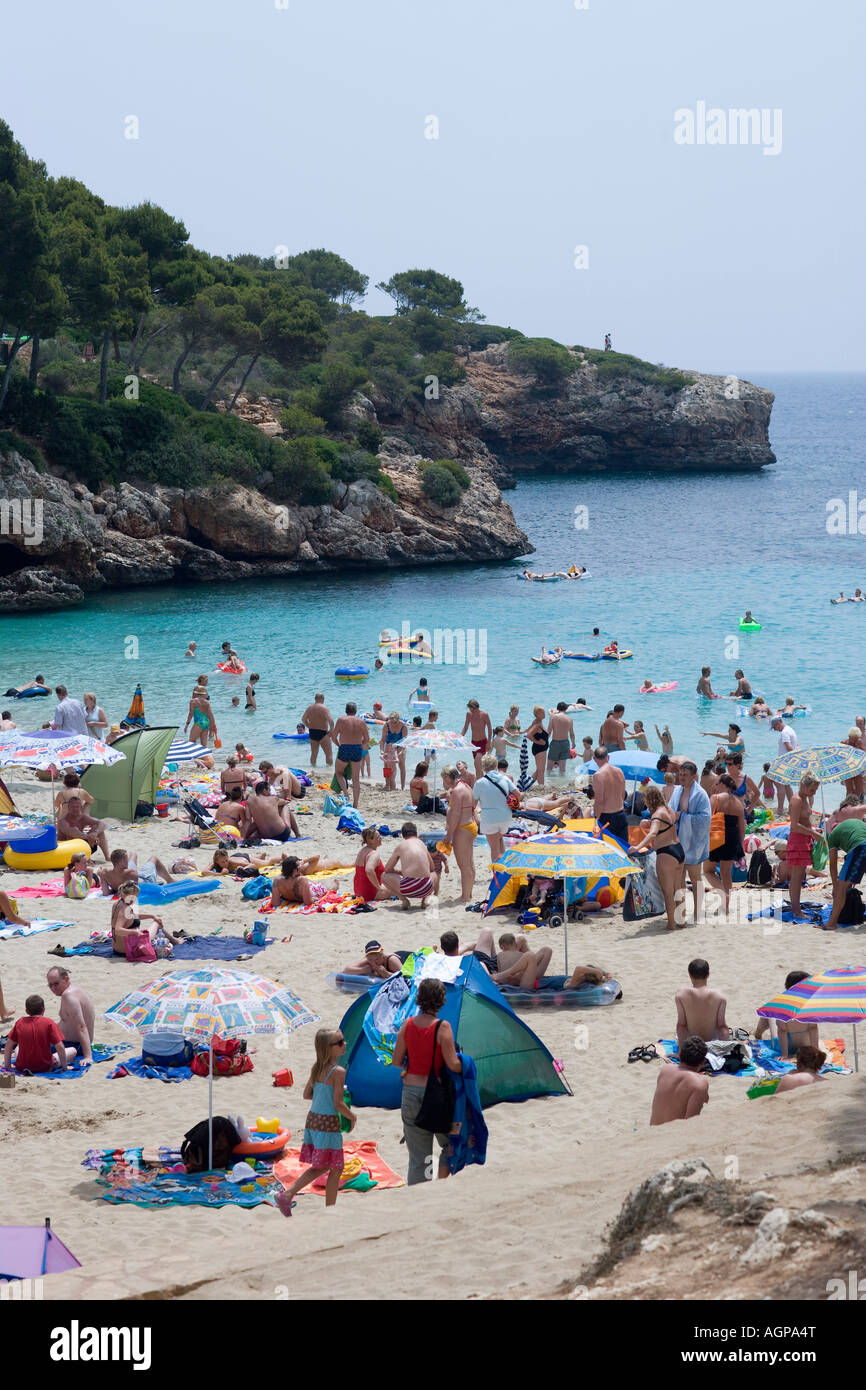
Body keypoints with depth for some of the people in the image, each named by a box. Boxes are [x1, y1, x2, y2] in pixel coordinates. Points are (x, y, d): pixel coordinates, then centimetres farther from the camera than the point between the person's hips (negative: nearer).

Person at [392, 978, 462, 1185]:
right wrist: (465, 1066, 6)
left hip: (410, 1093, 4)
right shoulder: (442, 1027, -13)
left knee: (417, 1156, 10)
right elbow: (453, 1065, -15)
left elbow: (396, 1061, 5)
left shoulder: (407, 1025, 1)